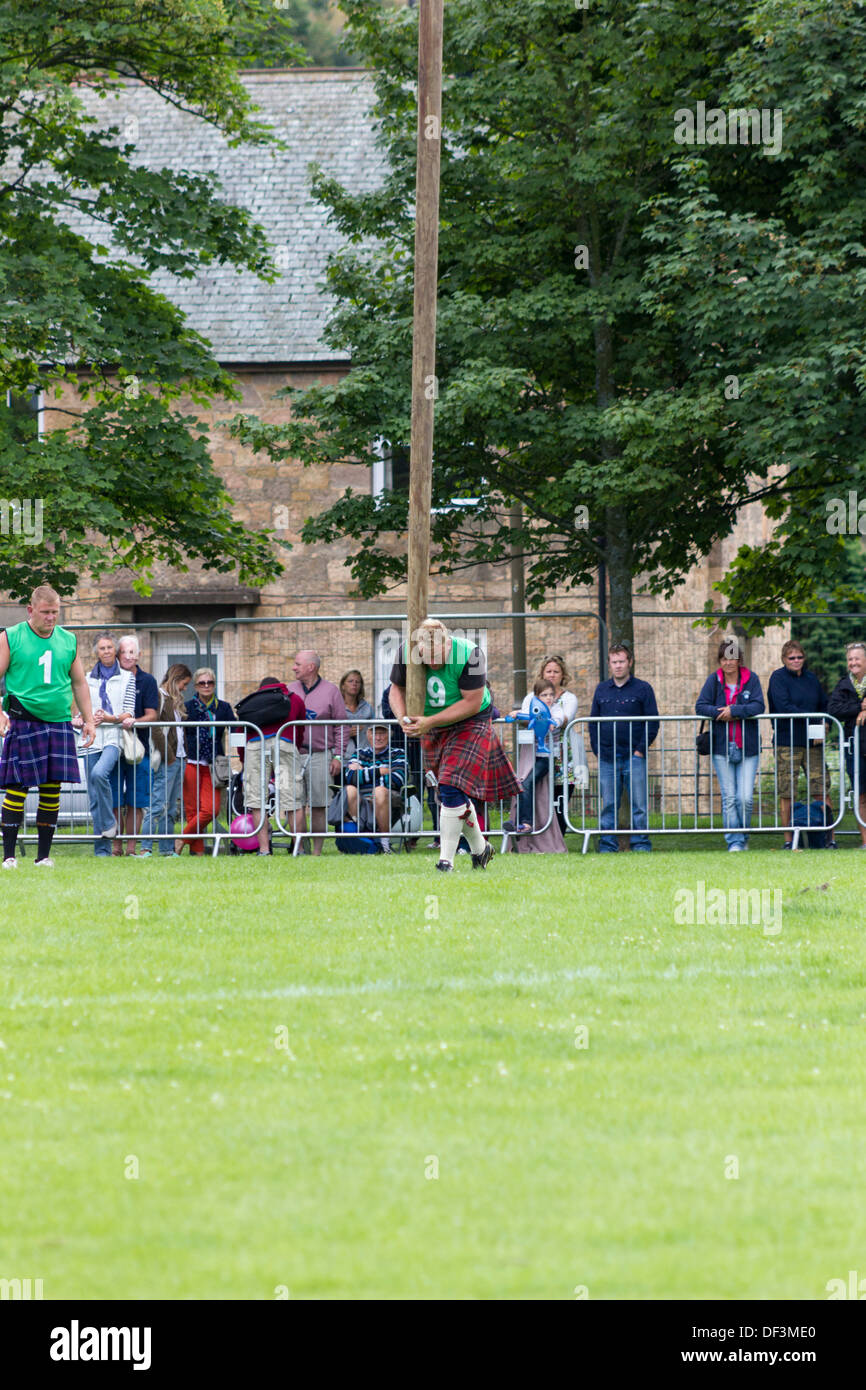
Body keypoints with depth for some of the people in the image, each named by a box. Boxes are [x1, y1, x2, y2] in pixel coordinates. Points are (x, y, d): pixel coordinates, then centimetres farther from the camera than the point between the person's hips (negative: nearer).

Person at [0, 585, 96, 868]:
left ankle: (44, 855, 8)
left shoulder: (68, 641, 14)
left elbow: (79, 683, 21)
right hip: (23, 723, -4)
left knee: (52, 790, 1)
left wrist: (89, 720, 16)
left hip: (59, 722, 4)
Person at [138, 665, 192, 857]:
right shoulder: (159, 696, -6)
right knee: (158, 805, -13)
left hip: (178, 758, 9)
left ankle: (167, 849, 10)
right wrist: (168, 756, -15)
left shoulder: (175, 700, 21)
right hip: (166, 759, -9)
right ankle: (145, 848, -16)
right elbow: (155, 730, -15)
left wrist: (184, 756, 9)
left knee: (171, 808, 8)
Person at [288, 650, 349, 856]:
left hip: (320, 756, -2)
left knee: (319, 806, 0)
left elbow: (341, 726, 3)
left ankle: (317, 850, 5)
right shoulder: (289, 690, 13)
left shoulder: (330, 691, 5)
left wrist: (338, 755, -4)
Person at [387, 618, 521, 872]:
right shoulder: (407, 653, -15)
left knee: (453, 789, -18)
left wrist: (430, 722, -30)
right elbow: (397, 689, -3)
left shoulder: (468, 656, -28)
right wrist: (403, 717, -24)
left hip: (469, 725, -5)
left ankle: (446, 860, -12)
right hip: (431, 730, 5)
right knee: (453, 794, 12)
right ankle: (480, 849, 32)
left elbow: (472, 703, -24)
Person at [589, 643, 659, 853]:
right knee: (608, 805, 3)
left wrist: (640, 750, -8)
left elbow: (653, 723, 0)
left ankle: (640, 844, 1)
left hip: (634, 757, -3)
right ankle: (607, 846, 7)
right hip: (607, 759, 3)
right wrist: (597, 750, 3)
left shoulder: (642, 689, 3)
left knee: (638, 804, -3)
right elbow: (593, 722, 15)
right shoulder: (602, 690, 13)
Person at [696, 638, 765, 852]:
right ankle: (734, 841, 5)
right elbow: (700, 706, -3)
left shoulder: (751, 679, 0)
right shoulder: (713, 680, 3)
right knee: (729, 798, -1)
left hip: (747, 747, -1)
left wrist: (733, 711, -20)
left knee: (745, 798, -6)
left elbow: (758, 706, -10)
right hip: (722, 747, 1)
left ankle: (743, 836, 15)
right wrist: (720, 713, -18)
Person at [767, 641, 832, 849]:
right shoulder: (778, 678, -1)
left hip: (812, 742, 4)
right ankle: (789, 839, 4)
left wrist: (822, 728, 1)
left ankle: (829, 837, -2)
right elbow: (784, 707, -14)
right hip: (787, 743, -4)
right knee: (787, 793, -2)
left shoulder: (811, 679, 14)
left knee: (822, 790, -2)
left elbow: (825, 705, 20)